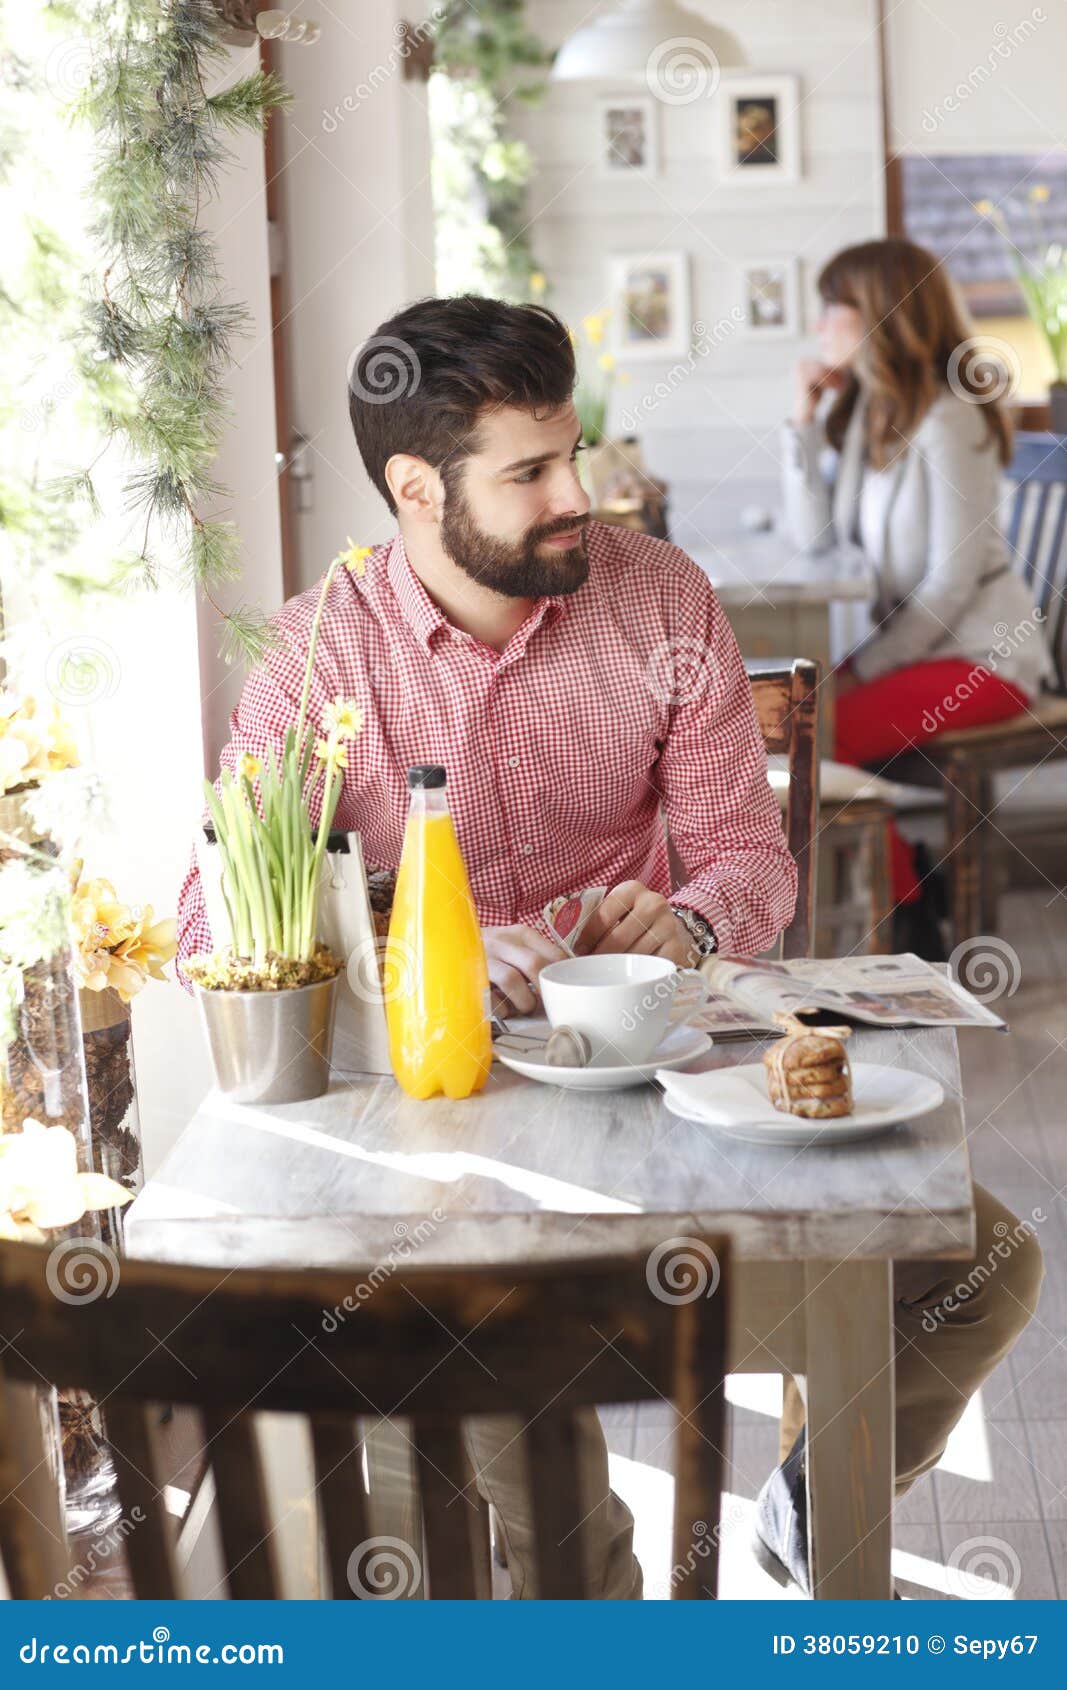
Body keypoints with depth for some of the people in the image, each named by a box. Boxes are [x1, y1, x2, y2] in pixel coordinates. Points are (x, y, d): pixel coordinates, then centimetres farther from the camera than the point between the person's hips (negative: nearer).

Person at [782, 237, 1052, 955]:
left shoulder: (946, 420, -17)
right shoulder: (858, 410, 8)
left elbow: (952, 580, -20)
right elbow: (814, 535, 0)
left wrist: (865, 668, -18)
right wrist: (805, 420, -4)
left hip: (980, 652, -8)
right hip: (913, 641, 8)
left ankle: (907, 923, -6)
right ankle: (905, 880, 2)